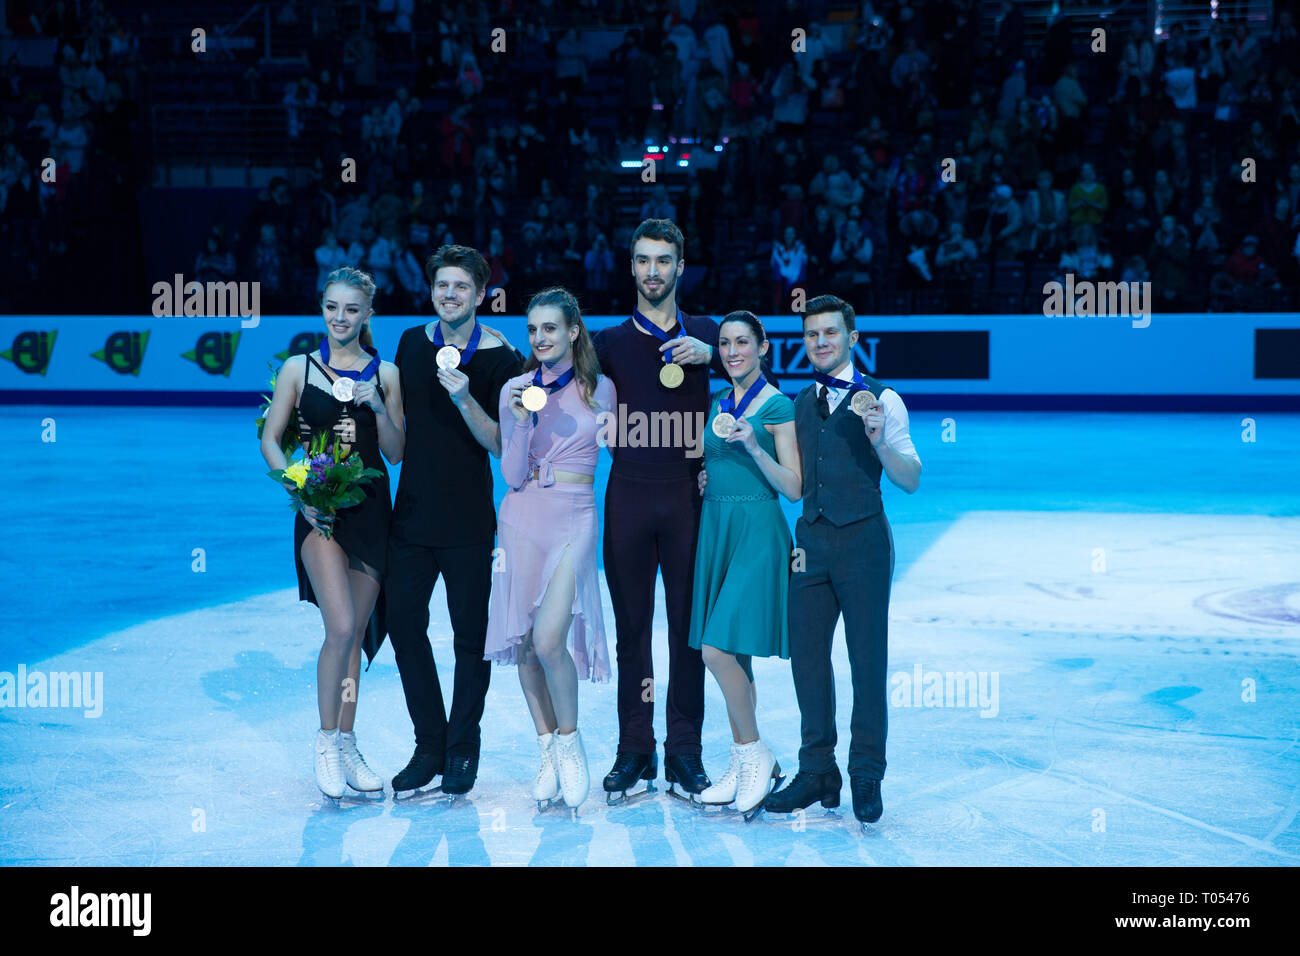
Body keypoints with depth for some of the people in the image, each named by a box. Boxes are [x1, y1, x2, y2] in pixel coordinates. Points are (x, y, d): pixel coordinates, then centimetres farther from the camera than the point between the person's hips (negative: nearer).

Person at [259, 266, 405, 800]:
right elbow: (270, 440, 2)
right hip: (320, 512, -3)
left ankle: (347, 747, 19)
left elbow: (396, 454, 6)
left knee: (354, 634, 8)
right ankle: (326, 741, 0)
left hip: (371, 509, 3)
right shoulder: (299, 369, 3)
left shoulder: (385, 374, 7)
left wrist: (378, 406, -10)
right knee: (341, 628, -16)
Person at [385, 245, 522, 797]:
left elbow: (502, 445, -11)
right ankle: (429, 747, 16)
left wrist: (464, 399, -23)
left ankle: (462, 750, 16)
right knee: (404, 627, 3)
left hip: (468, 521, -4)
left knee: (471, 636, 2)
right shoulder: (412, 343, 7)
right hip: (411, 513, 4)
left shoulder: (500, 359, -7)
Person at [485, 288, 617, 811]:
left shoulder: (600, 389, 4)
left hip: (575, 520, -2)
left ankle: (570, 741, 5)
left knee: (549, 638, -17)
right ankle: (548, 751, 16)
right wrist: (521, 420, -12)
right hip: (524, 518, 2)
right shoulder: (515, 390, 5)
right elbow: (513, 475, -1)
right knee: (524, 642, 2)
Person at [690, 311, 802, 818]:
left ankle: (756, 753, 0)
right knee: (732, 654, 9)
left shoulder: (777, 406, -6)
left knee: (718, 648, -16)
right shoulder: (716, 402, 13)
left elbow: (794, 488, -9)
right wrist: (701, 479, 5)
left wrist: (755, 447, -21)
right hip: (714, 528, 7)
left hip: (757, 532, -7)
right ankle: (743, 764, 17)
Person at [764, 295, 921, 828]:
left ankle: (867, 776, 11)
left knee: (867, 657, 0)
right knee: (806, 653, 5)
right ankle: (816, 772, 16)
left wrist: (879, 441, -21)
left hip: (862, 539, -5)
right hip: (810, 539, 5)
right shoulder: (798, 404, 14)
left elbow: (910, 480, -5)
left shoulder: (881, 400, -1)